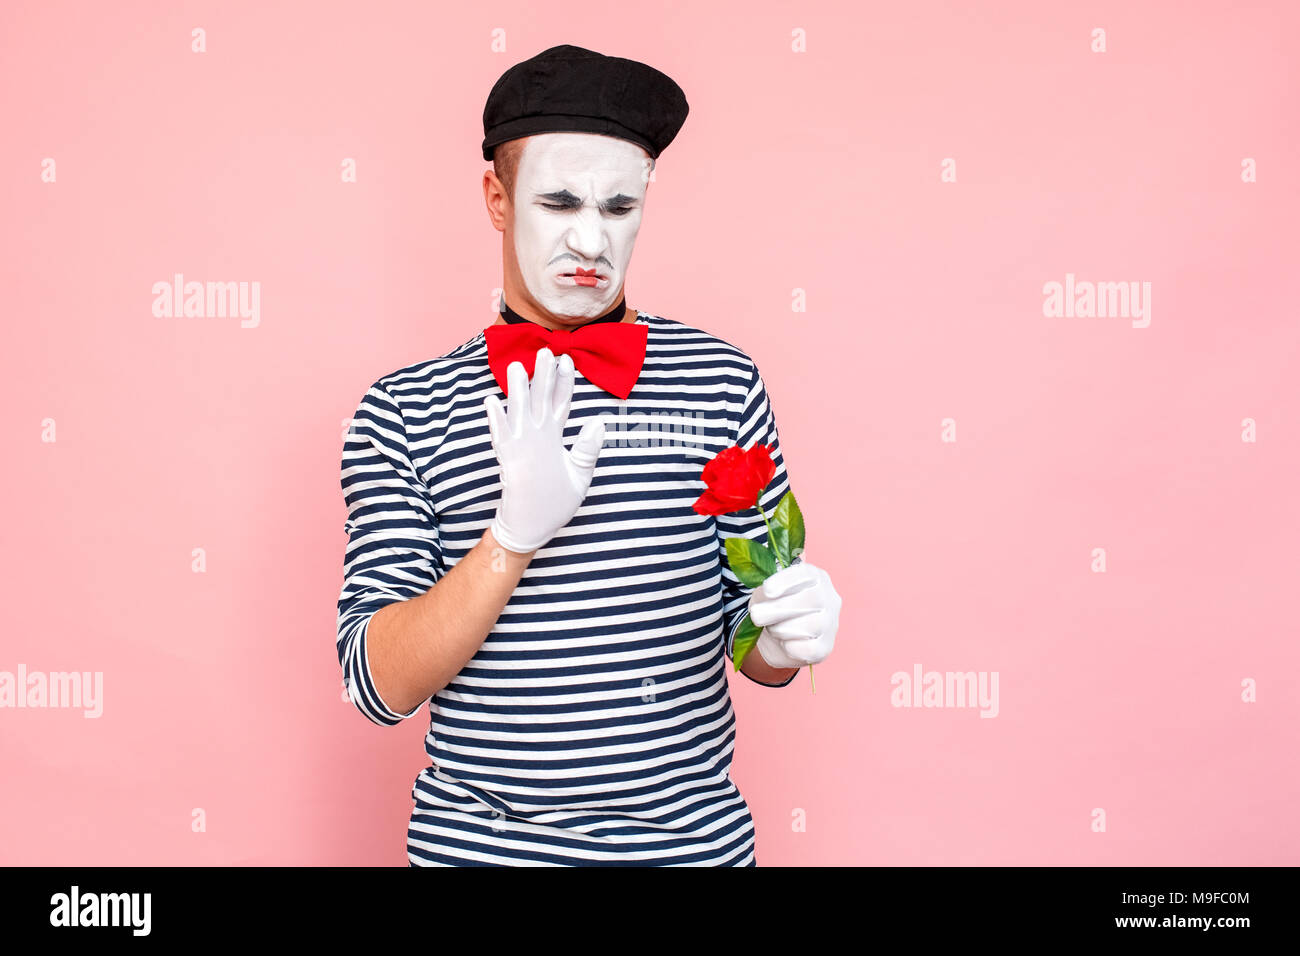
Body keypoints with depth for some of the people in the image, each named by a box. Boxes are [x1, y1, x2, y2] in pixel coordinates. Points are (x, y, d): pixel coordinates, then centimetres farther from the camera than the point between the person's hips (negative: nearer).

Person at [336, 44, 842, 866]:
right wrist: (514, 533, -26)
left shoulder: (720, 381, -3)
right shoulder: (402, 412, -7)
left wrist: (790, 634, -18)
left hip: (693, 836, 1)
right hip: (477, 843, -1)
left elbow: (750, 646, 4)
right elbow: (380, 685, -12)